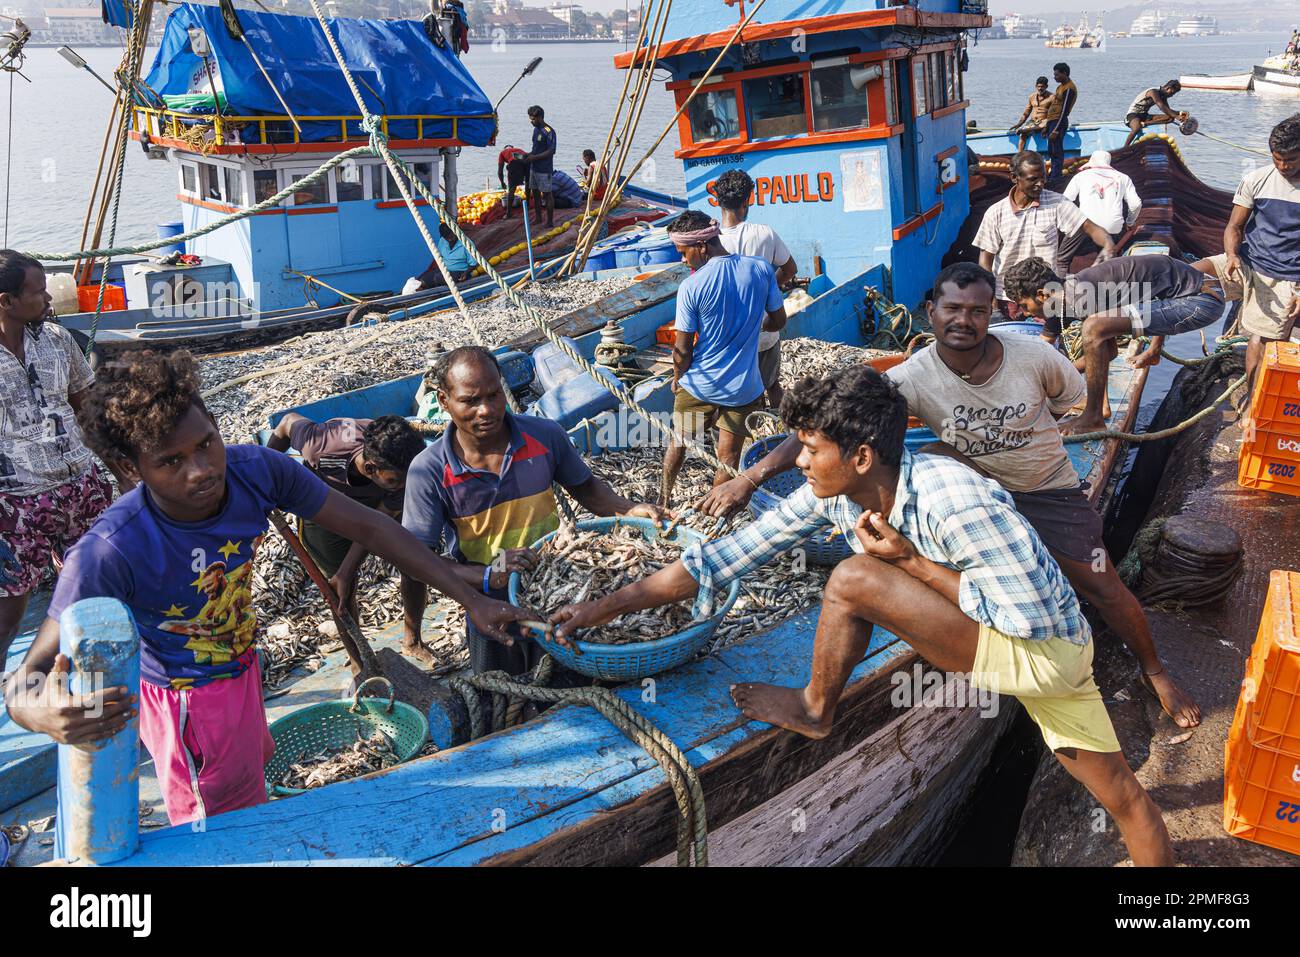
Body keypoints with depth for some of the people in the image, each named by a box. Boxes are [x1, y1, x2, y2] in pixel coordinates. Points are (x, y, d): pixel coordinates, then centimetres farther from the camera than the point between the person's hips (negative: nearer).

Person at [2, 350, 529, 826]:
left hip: (241, 666, 6)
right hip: (187, 702, -6)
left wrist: (472, 599, -15)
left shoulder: (257, 471, -24)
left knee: (250, 769, 33)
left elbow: (367, 526, -15)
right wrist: (43, 712, -62)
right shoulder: (110, 552, -37)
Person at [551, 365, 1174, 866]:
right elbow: (730, 555, -7)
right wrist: (609, 606, -8)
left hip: (1042, 648, -7)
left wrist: (910, 559, -25)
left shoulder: (956, 502, -30)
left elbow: (1028, 615, -25)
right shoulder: (831, 495, -9)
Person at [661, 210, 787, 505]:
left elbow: (682, 350, -11)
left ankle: (663, 498, 42)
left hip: (698, 385, -1)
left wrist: (677, 379, 8)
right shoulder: (762, 270, -9)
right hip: (743, 387, 1)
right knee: (728, 457, 13)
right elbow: (778, 321, 3)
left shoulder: (691, 287, -17)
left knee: (678, 442, 24)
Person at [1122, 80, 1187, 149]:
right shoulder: (1153, 92, -18)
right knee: (1137, 129, -44)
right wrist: (1176, 116, -32)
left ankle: (1144, 124, -25)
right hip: (1132, 115, -9)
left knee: (1170, 118, -10)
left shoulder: (1163, 97, 10)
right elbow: (1162, 107, -28)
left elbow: (1168, 110, 13)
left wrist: (1179, 113, -6)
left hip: (1144, 116, 9)